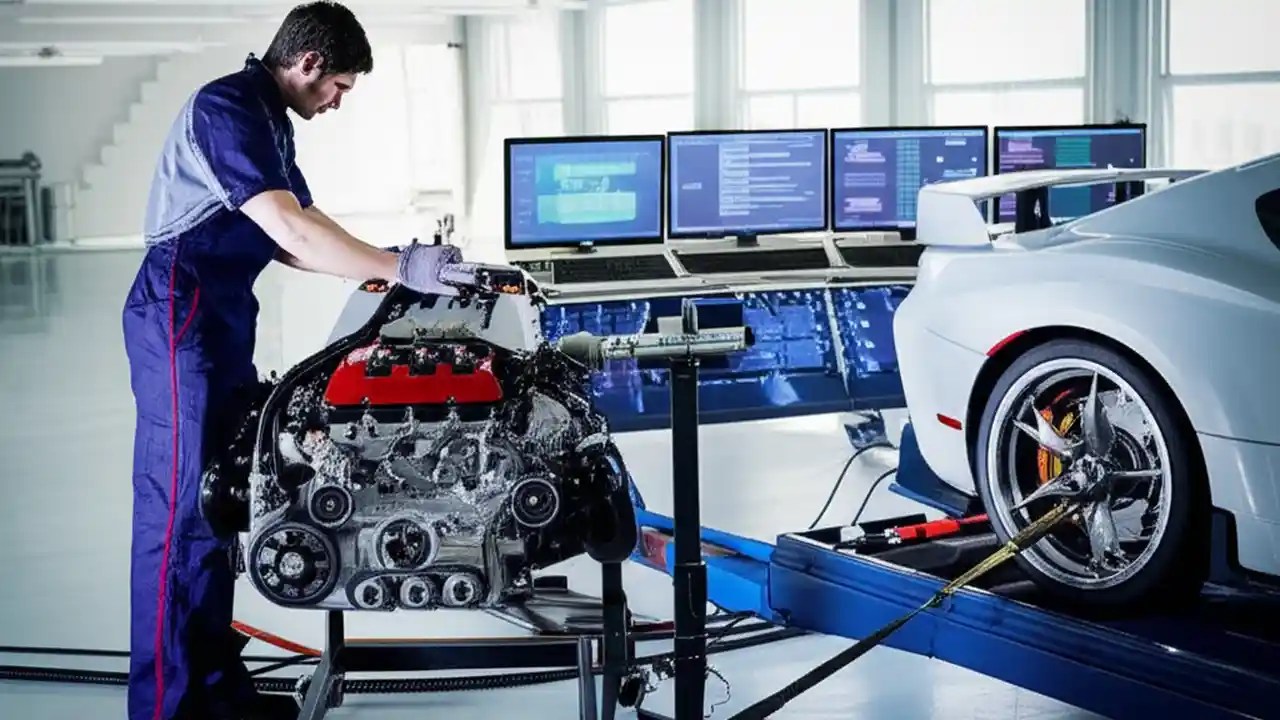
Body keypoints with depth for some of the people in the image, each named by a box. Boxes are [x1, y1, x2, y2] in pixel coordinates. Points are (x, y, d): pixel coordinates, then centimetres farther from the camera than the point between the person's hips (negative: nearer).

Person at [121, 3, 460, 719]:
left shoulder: (268, 121, 16)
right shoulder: (226, 110, -16)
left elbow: (291, 235, 16)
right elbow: (291, 233, -25)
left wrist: (390, 264, 5)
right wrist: (401, 270, -22)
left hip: (224, 317, 10)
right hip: (182, 315, -10)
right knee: (181, 507, -9)